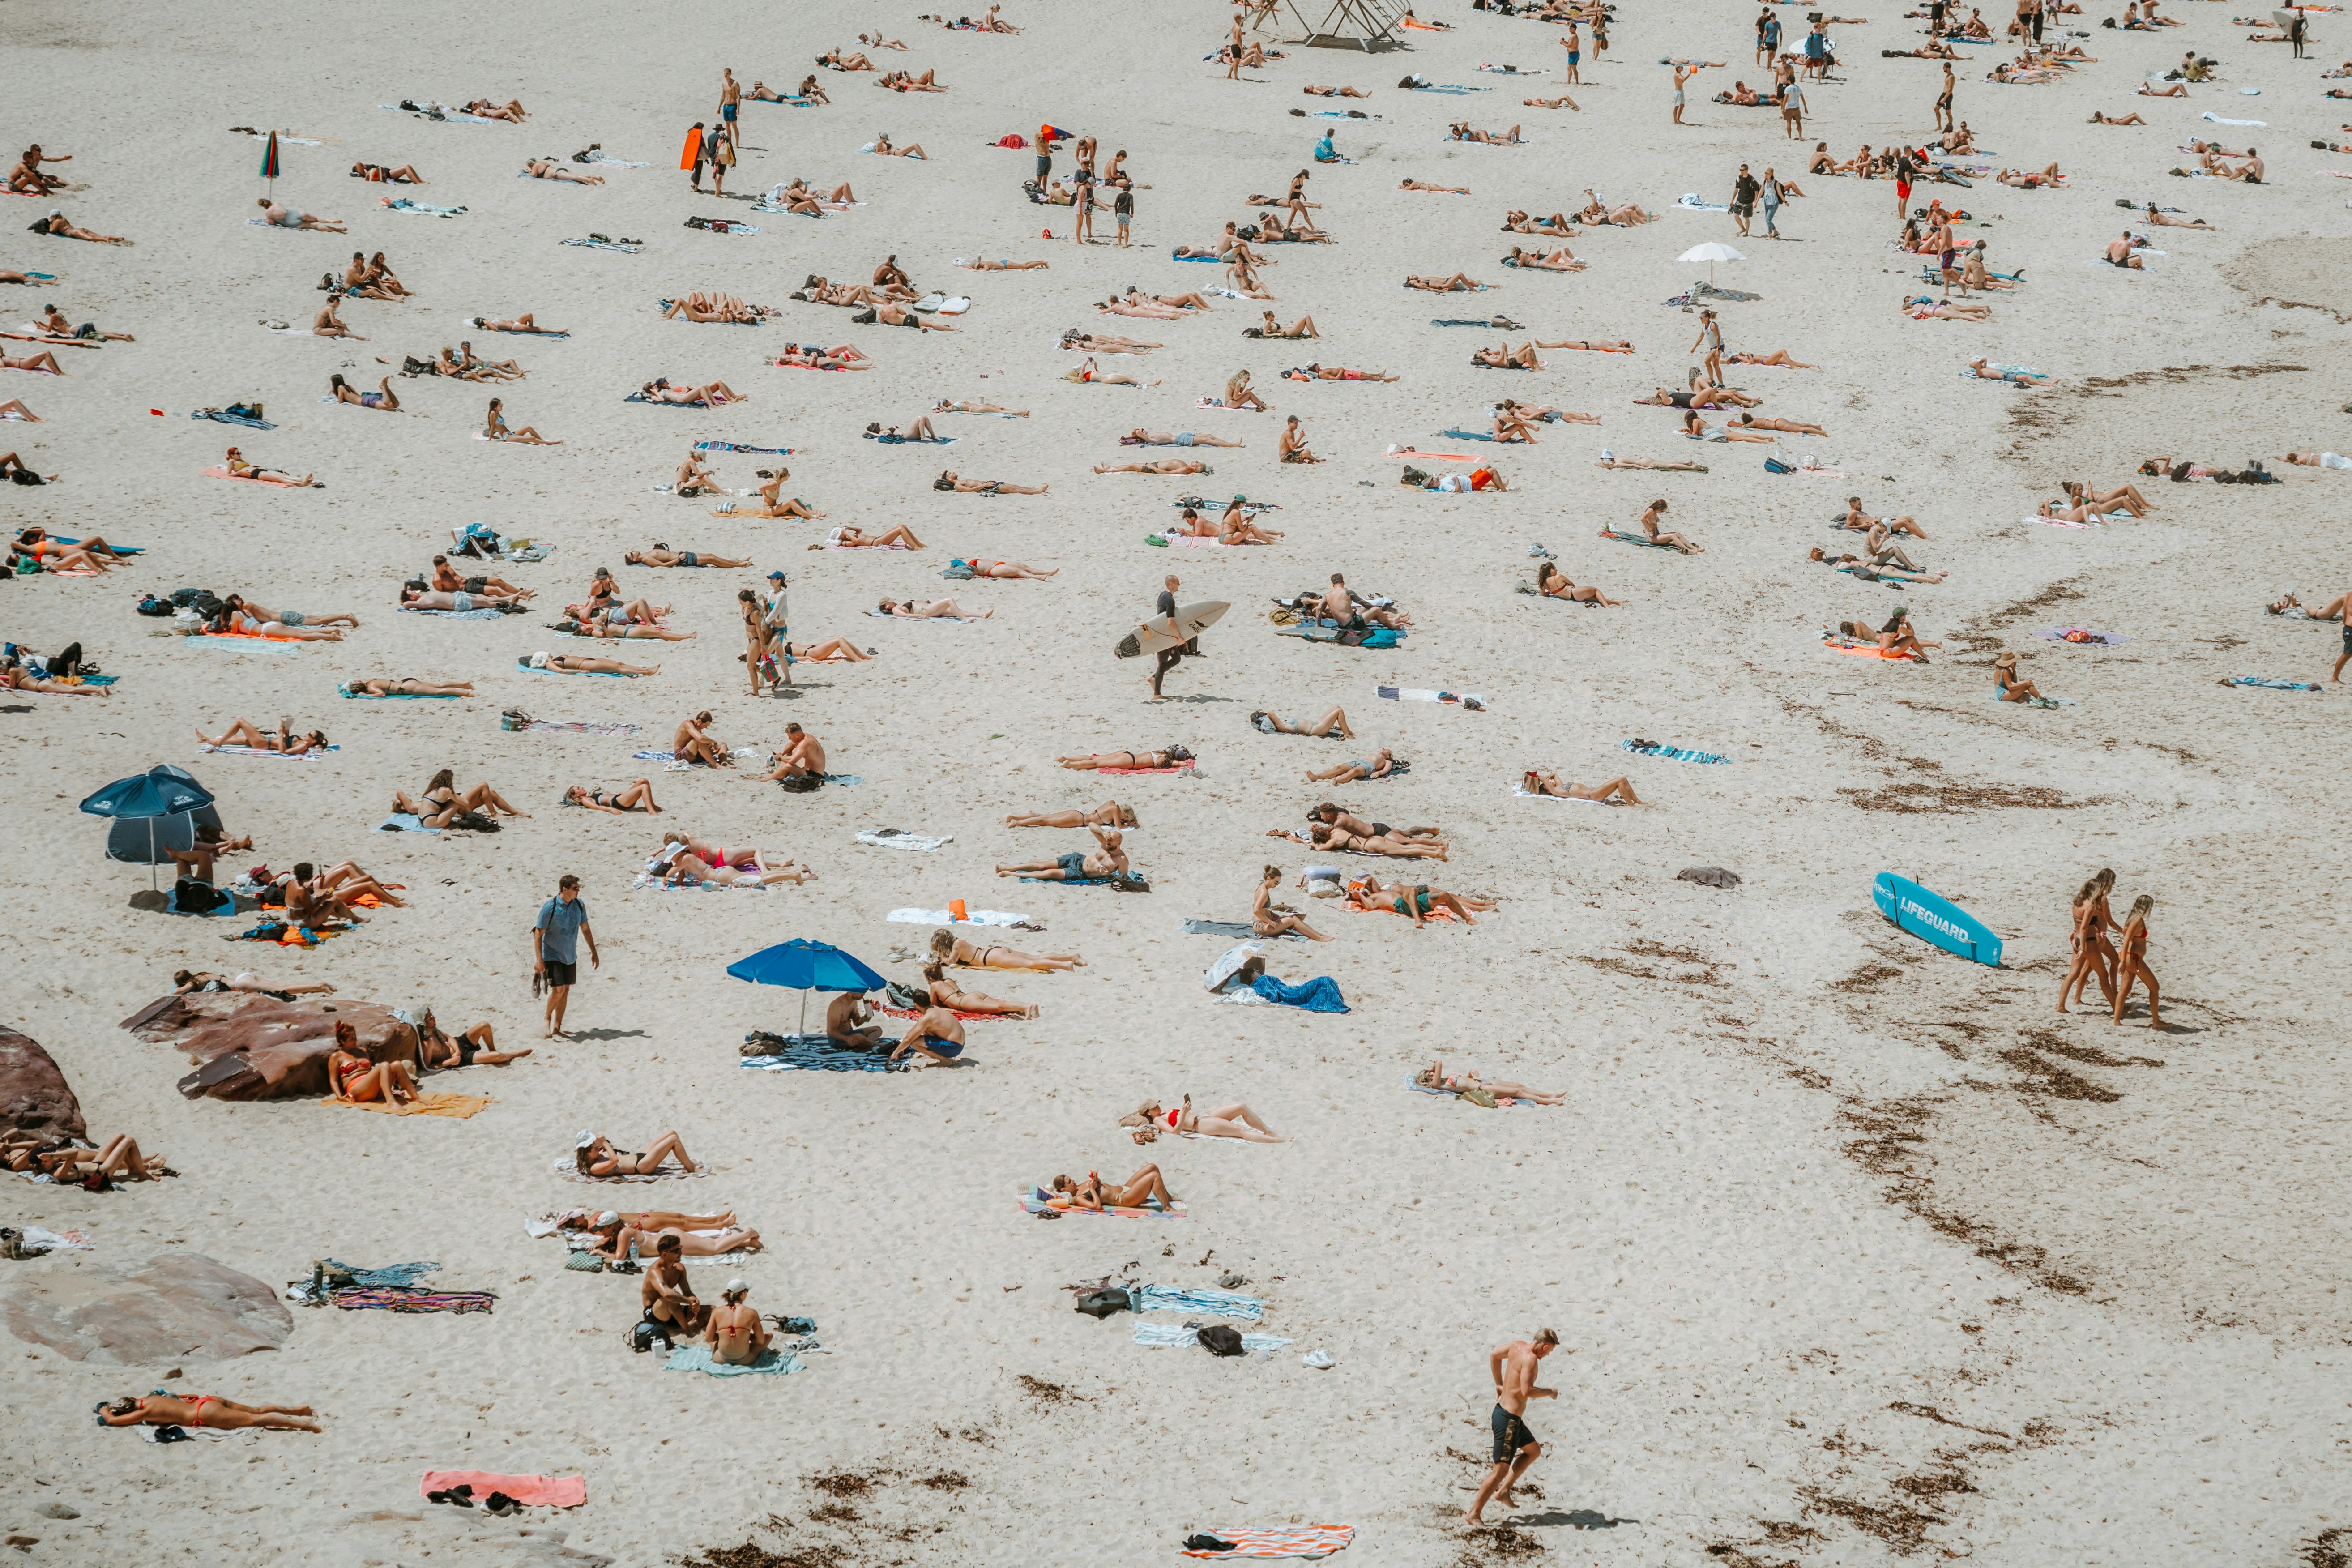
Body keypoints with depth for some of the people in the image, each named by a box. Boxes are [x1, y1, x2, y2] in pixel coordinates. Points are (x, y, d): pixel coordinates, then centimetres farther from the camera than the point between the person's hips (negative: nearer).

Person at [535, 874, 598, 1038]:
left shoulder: (579, 905, -2)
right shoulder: (550, 908, -20)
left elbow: (585, 929, 11)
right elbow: (538, 934, -16)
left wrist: (594, 952, 13)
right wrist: (539, 960, -21)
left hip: (570, 957, 6)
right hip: (552, 956, -6)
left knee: (565, 991, 8)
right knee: (558, 990, -15)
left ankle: (557, 1027, 18)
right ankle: (548, 1019, 11)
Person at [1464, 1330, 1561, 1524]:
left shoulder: (1518, 1346, 5)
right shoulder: (1530, 1358, -22)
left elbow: (1495, 1356, 22)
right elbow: (1527, 1391, -33)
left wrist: (1499, 1385, 29)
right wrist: (1550, 1393, -16)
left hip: (1503, 1411, 10)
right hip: (1509, 1420, -10)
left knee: (1534, 1450, 26)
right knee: (1501, 1470, -6)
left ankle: (1503, 1492, 24)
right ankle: (1474, 1514, -4)